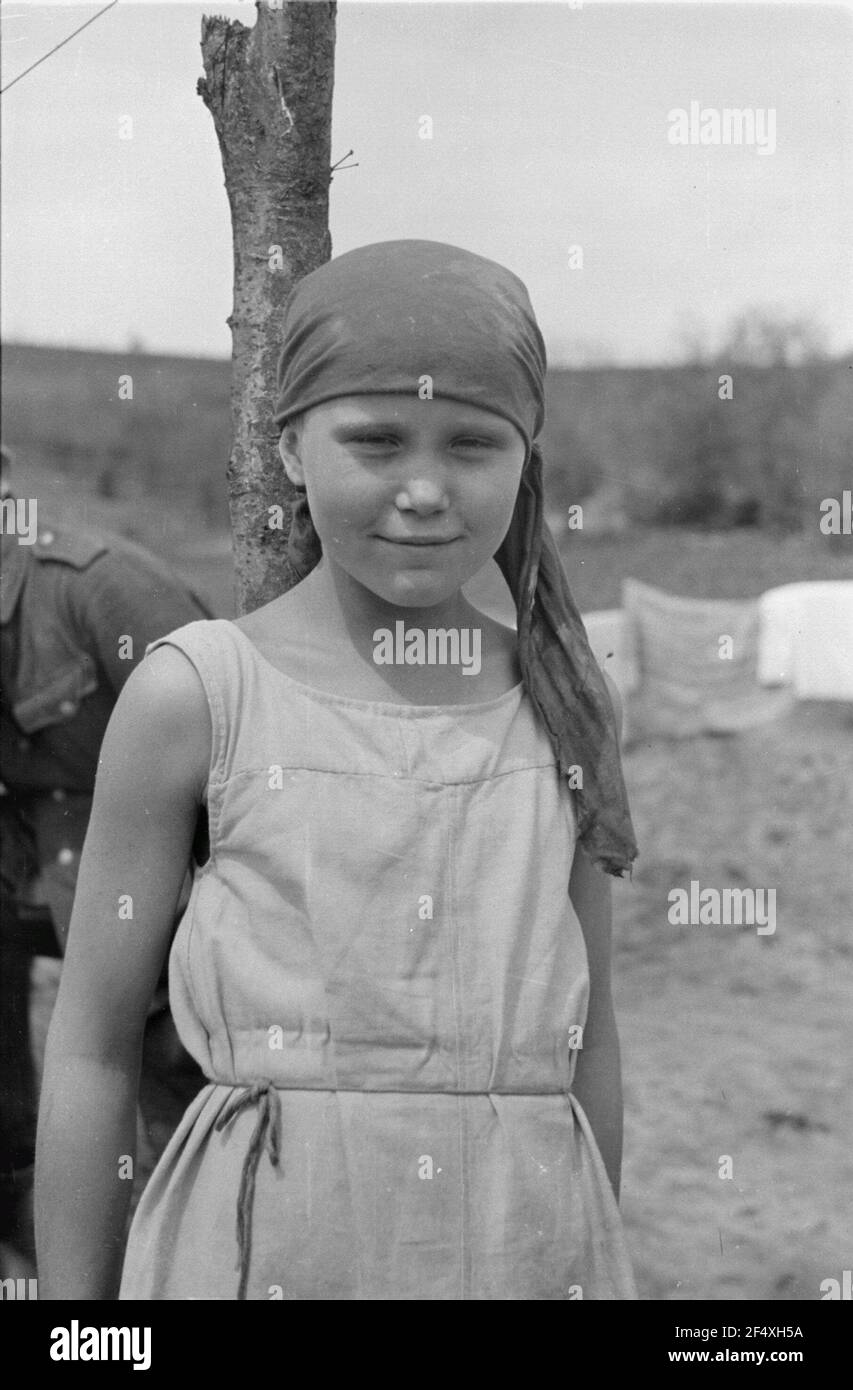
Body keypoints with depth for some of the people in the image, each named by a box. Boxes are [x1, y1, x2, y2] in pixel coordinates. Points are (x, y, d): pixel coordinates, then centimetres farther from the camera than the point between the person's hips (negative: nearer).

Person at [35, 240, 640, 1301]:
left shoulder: (564, 703, 4)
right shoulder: (195, 695, -5)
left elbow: (587, 1035, 12)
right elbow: (93, 1048, -1)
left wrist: (601, 1266, 16)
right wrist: (74, 1296, 0)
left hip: (530, 1234, 3)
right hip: (272, 1239, -2)